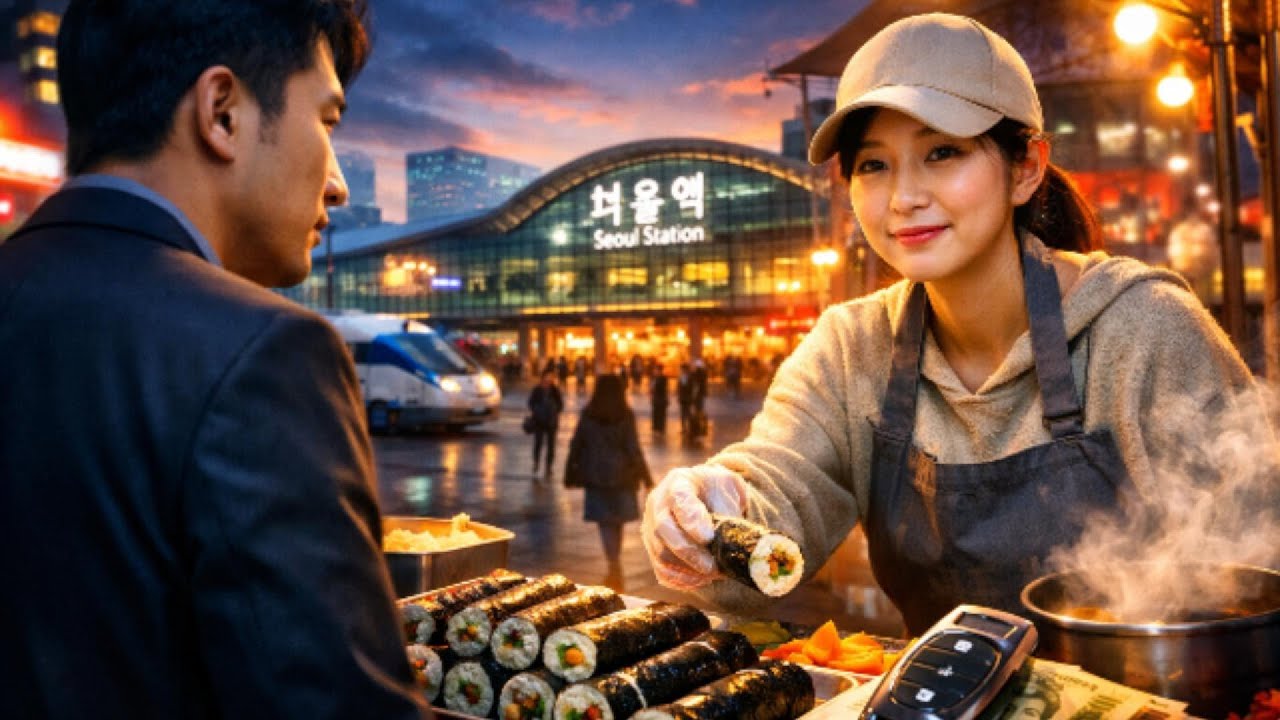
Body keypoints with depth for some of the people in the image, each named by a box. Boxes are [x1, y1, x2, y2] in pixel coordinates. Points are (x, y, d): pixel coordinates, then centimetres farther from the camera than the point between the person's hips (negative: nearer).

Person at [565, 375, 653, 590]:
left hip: (596, 475, 0)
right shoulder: (626, 416, -7)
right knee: (618, 521, 14)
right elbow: (634, 449, -9)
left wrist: (570, 473, 11)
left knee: (606, 523, 2)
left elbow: (576, 445, 0)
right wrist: (645, 477, -2)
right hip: (621, 475, 0)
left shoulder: (587, 415, -3)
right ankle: (615, 569, 21)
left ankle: (615, 568, -9)